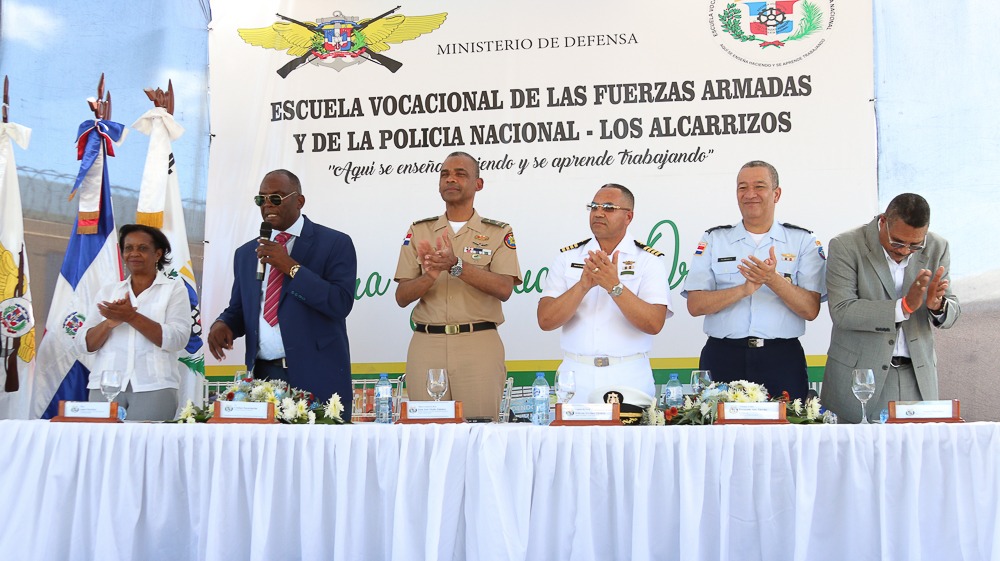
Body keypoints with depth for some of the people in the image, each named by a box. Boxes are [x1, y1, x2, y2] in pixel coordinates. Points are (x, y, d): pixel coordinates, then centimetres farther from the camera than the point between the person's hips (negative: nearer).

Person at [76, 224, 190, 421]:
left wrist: (131, 317, -14)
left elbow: (177, 339, -7)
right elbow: (83, 344, 9)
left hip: (153, 388, -2)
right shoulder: (108, 291, 16)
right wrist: (109, 323, -10)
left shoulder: (174, 288, 8)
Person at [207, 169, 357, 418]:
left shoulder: (335, 243, 0)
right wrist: (223, 324, -2)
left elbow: (341, 303, -12)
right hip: (262, 376, 4)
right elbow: (238, 309, 21)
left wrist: (290, 267, -15)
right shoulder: (246, 253, 16)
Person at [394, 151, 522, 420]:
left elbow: (504, 289, -9)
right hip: (426, 345, 2)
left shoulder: (498, 232, 6)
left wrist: (456, 265, -20)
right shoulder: (419, 231, 12)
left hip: (479, 346, -2)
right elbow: (402, 297, 5)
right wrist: (430, 276, -15)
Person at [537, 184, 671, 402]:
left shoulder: (649, 261, 0)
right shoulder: (567, 257, 6)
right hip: (576, 378, 1)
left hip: (629, 381, -1)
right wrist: (584, 284, -19)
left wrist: (614, 286, -23)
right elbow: (546, 321, -5)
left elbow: (654, 324, -13)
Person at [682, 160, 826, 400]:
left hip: (782, 360, 0)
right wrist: (744, 289, -16)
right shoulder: (713, 240, 9)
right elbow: (695, 305, -2)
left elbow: (811, 310, -2)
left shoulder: (803, 241, 7)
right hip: (723, 357, 0)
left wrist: (773, 280, -18)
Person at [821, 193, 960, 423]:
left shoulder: (937, 248, 3)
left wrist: (937, 306, -19)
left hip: (917, 375, 3)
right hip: (858, 374, -3)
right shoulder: (846, 246, -10)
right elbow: (841, 311, -18)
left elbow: (952, 314, 5)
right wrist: (904, 306, -26)